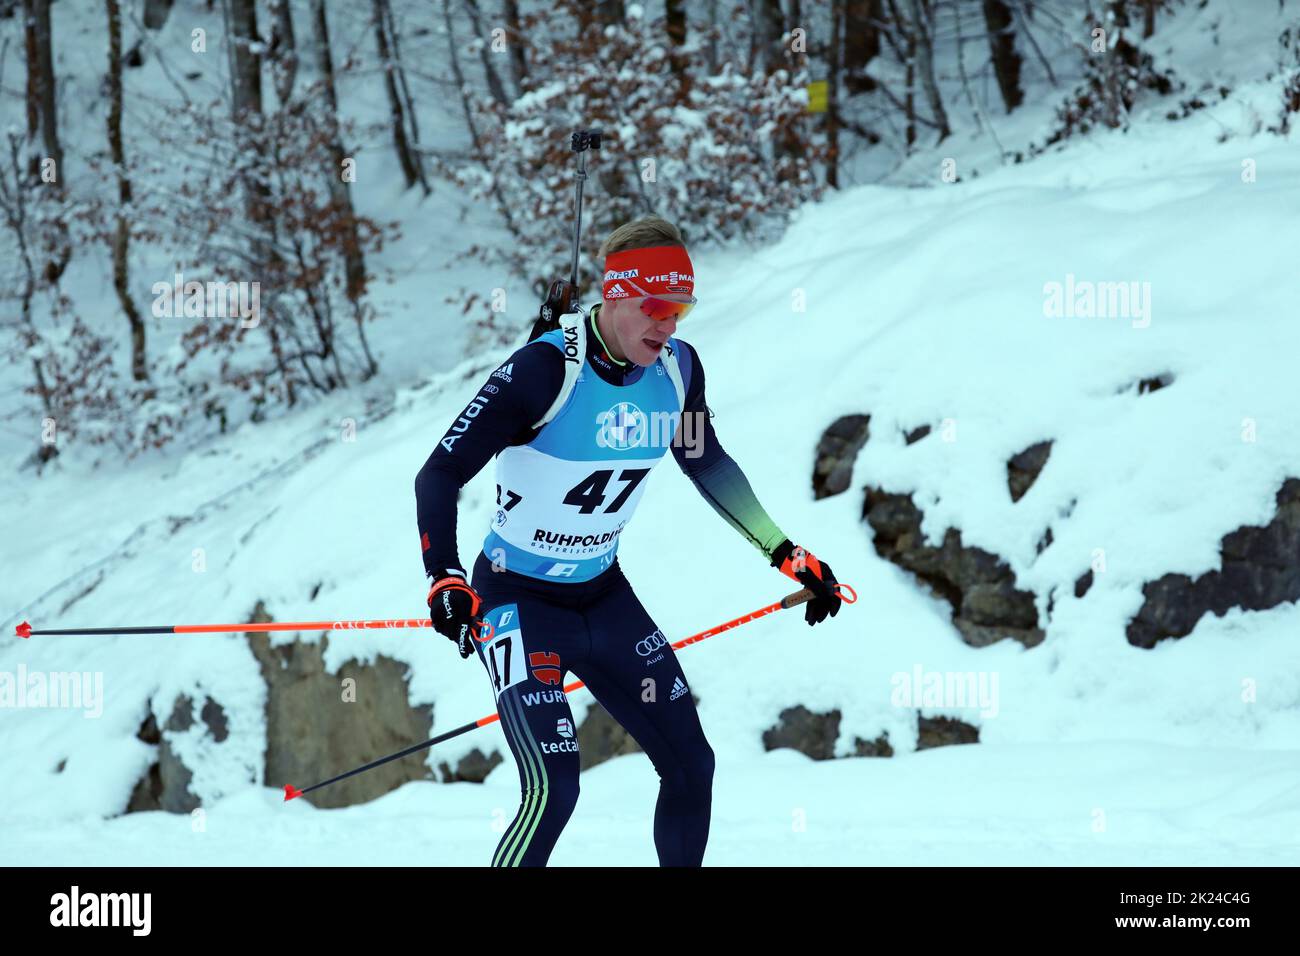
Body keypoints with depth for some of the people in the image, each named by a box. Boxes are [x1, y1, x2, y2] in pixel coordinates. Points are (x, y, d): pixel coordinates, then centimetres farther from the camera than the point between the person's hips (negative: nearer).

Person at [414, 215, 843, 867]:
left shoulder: (677, 369, -5)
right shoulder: (546, 369, -23)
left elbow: (709, 467, 15)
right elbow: (439, 476, -22)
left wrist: (786, 555, 14)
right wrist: (444, 581, -35)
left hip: (604, 595, 6)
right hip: (518, 600, -6)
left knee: (691, 767, 7)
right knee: (554, 788, -20)